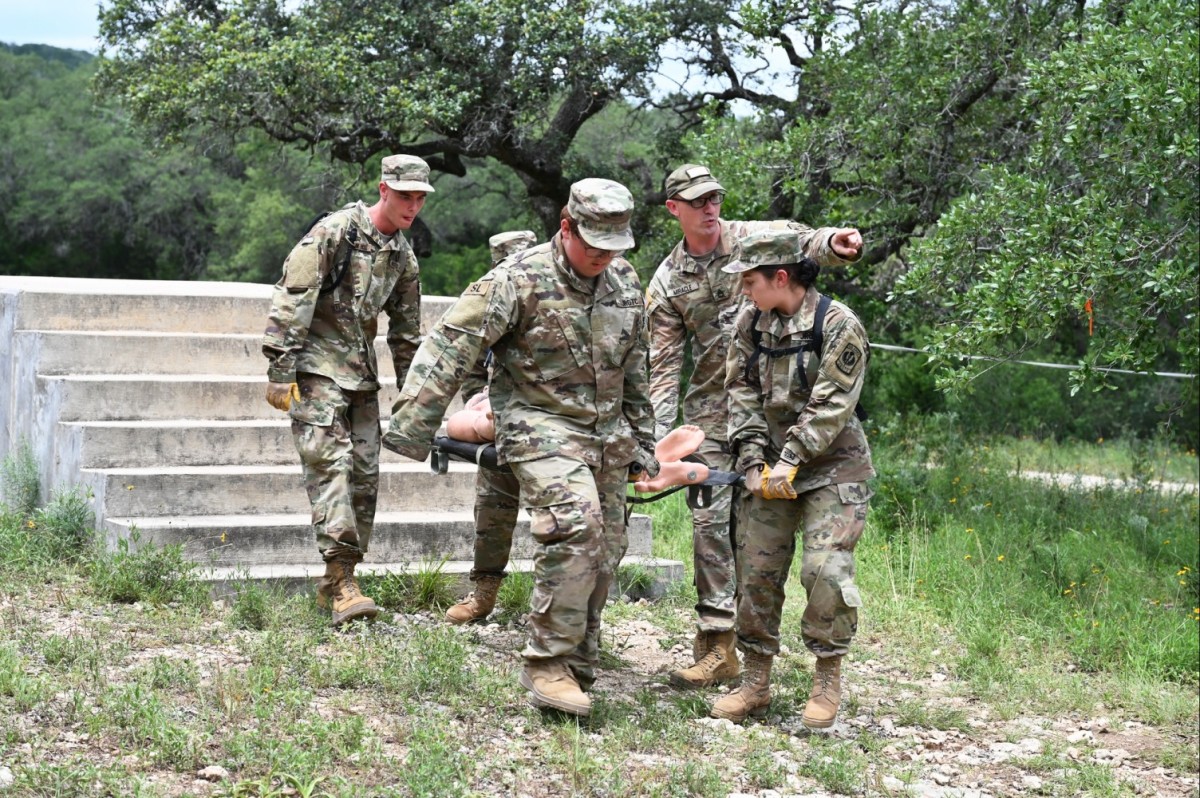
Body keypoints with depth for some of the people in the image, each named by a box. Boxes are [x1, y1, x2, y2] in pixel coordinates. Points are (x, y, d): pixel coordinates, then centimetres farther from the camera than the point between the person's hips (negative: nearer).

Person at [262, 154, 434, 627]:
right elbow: (291, 301, -15)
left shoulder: (402, 256, 11)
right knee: (330, 465, -16)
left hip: (361, 374, 7)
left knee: (365, 474, 4)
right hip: (316, 369, -7)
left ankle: (335, 583, 13)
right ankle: (342, 582, -20)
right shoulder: (335, 232, -12)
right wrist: (280, 372, -18)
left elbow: (406, 331, 20)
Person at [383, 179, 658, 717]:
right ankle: (547, 663, -17)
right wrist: (413, 422, -22)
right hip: (542, 429, -7)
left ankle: (577, 669, 20)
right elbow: (451, 344, -16)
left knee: (603, 554, 6)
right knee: (576, 527, -26)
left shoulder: (625, 283, 8)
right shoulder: (521, 279, -12)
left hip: (608, 436, 7)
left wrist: (642, 441, 23)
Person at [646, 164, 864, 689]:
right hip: (712, 412, 2)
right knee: (712, 520, -3)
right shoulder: (667, 282, 6)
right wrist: (656, 438, -5)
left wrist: (834, 242, -40)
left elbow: (804, 242, -15)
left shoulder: (757, 238, 2)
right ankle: (716, 645, 1)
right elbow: (664, 367, 5)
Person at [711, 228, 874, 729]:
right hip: (772, 465, 6)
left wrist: (791, 462, -20)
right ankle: (755, 683, 15)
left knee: (826, 568, -15)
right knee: (755, 570, 4)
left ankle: (827, 682, 1)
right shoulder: (750, 322, 4)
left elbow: (831, 407, -17)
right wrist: (752, 461, -6)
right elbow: (742, 393, 5)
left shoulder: (838, 327, -14)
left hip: (830, 468, -5)